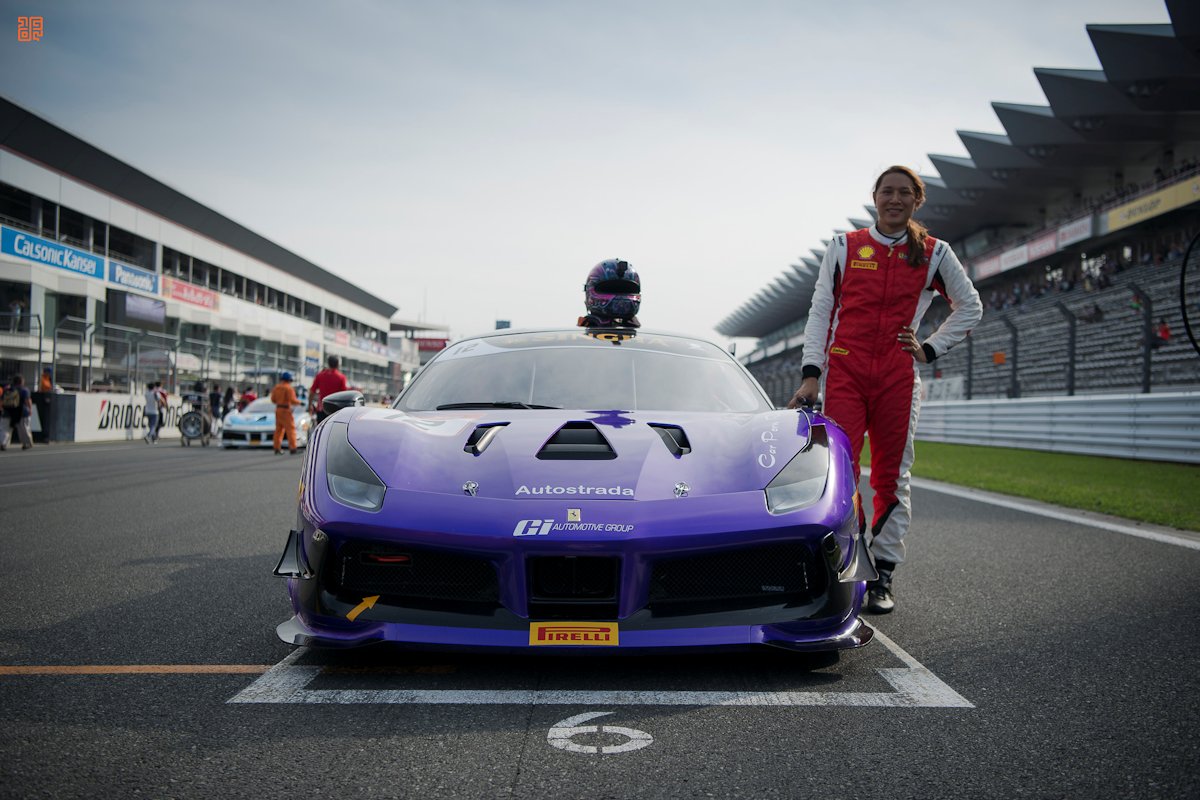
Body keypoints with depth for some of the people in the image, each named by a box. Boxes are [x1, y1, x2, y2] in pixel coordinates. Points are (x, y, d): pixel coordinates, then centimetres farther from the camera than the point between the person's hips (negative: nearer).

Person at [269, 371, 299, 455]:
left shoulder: (276, 387, 10)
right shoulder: (289, 388, -12)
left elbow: (273, 399, 13)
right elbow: (292, 400, -18)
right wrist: (298, 402, 1)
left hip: (278, 409, 8)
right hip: (286, 410, -8)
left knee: (279, 429, 13)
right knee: (290, 429, -7)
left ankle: (277, 448, 13)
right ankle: (292, 448, -13)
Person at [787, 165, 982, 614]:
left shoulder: (934, 254, 10)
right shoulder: (845, 247, 8)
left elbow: (970, 307, 20)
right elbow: (820, 312, 6)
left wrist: (931, 349, 9)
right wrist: (810, 373, -4)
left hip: (898, 378, 1)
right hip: (844, 374, -1)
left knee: (892, 476, 2)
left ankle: (882, 576, 10)